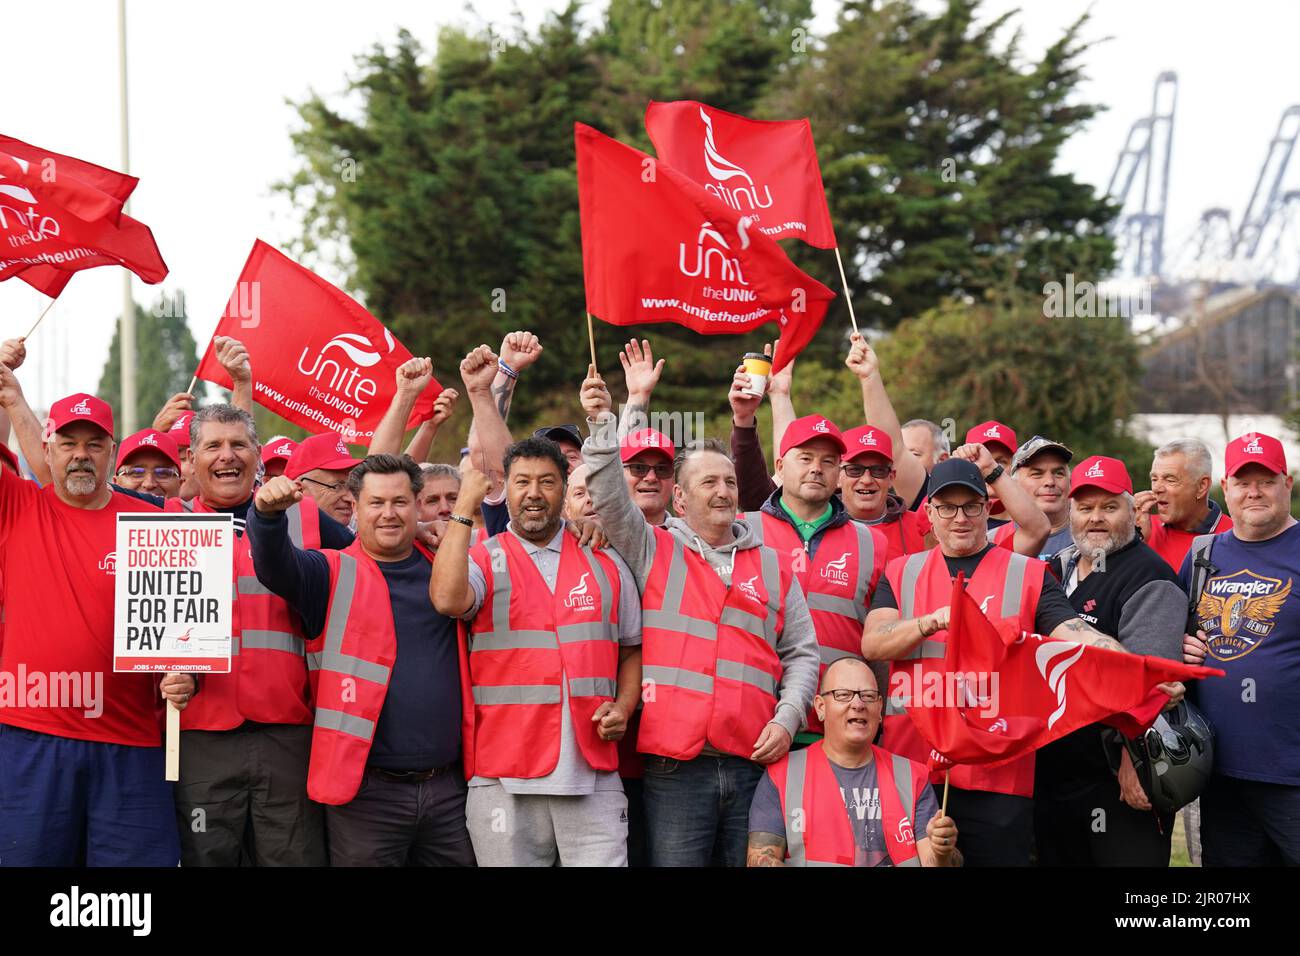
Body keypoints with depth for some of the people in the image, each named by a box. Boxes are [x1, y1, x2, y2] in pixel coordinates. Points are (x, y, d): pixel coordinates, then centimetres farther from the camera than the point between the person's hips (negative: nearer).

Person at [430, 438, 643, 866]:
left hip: (593, 776, 2)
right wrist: (464, 509, -14)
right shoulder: (484, 561, 4)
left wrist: (623, 706, 2)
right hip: (505, 778, -2)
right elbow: (447, 599, -19)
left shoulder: (605, 564, 14)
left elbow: (631, 649, 21)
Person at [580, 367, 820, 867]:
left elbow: (801, 654, 15)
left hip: (754, 762, 3)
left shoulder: (773, 565, 15)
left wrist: (787, 718, 1)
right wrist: (603, 425, -17)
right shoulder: (652, 551, 9)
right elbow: (610, 500, -7)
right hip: (674, 765, -2)